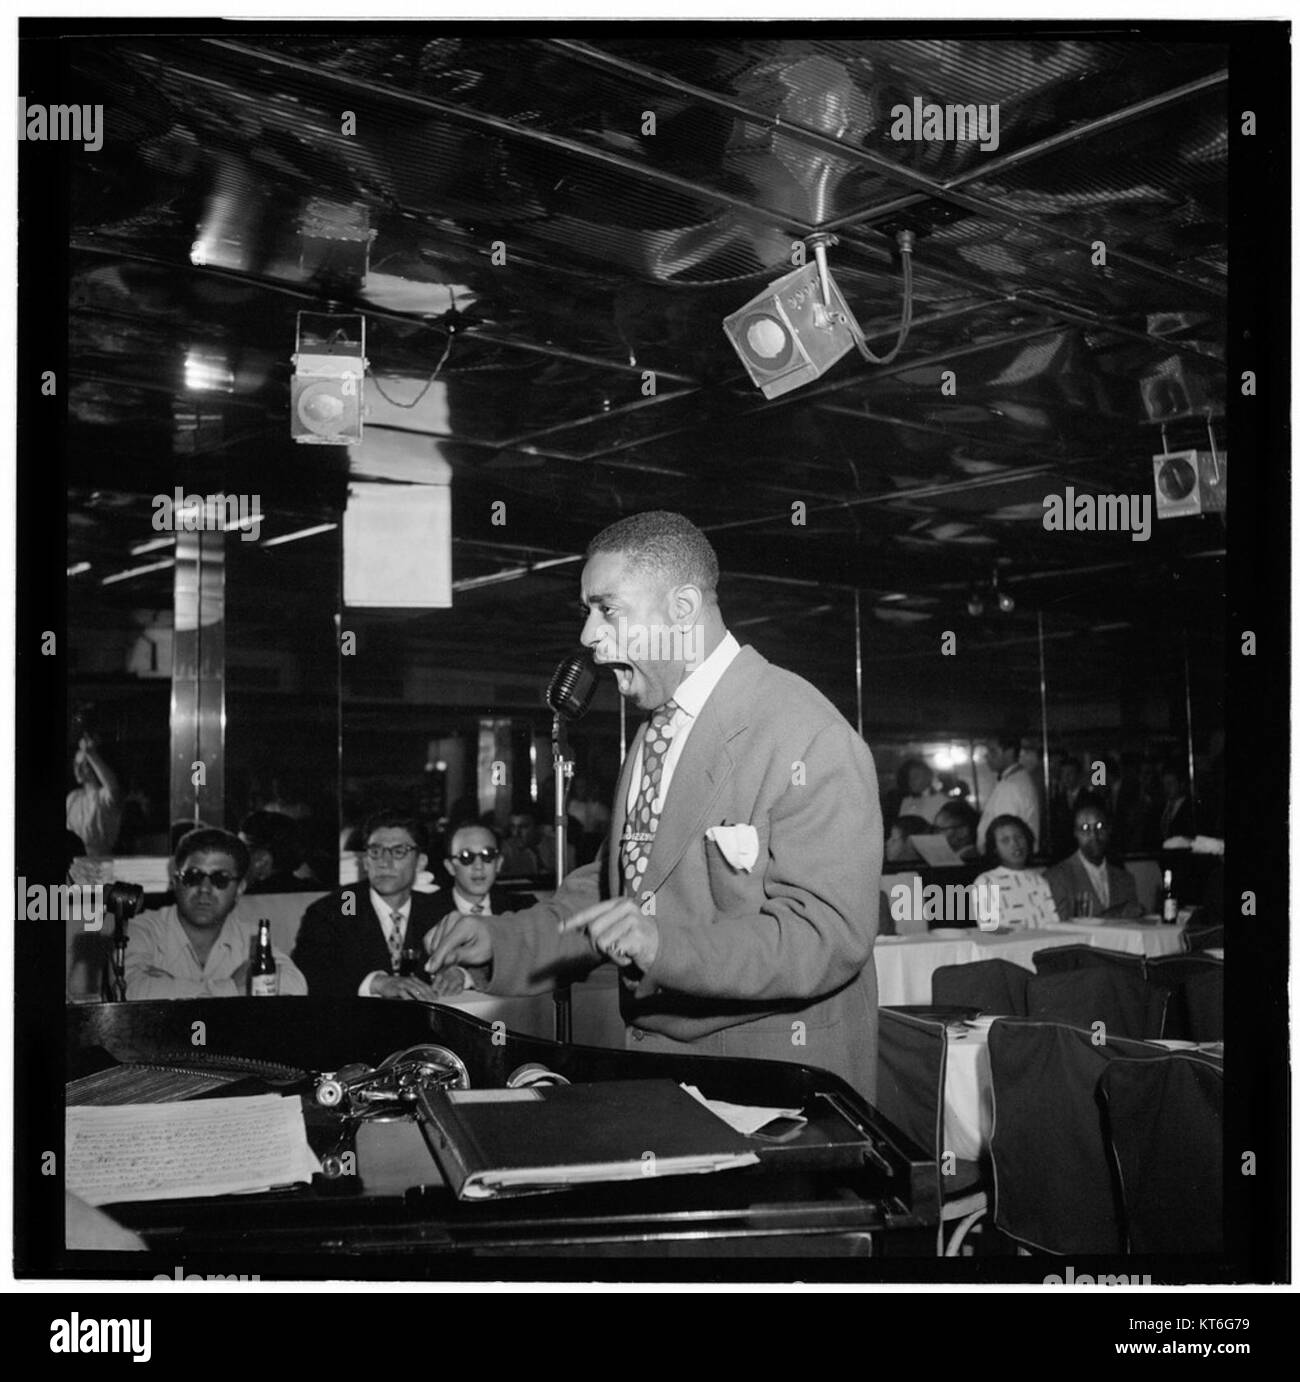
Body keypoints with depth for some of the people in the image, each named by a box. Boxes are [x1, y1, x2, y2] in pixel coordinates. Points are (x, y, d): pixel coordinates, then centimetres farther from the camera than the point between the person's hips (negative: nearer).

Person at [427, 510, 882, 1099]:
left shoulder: (808, 739, -15)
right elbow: (610, 887, 19)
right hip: (657, 1052, 7)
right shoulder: (654, 733, 14)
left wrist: (666, 944, -31)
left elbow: (831, 936, -22)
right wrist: (502, 940, 4)